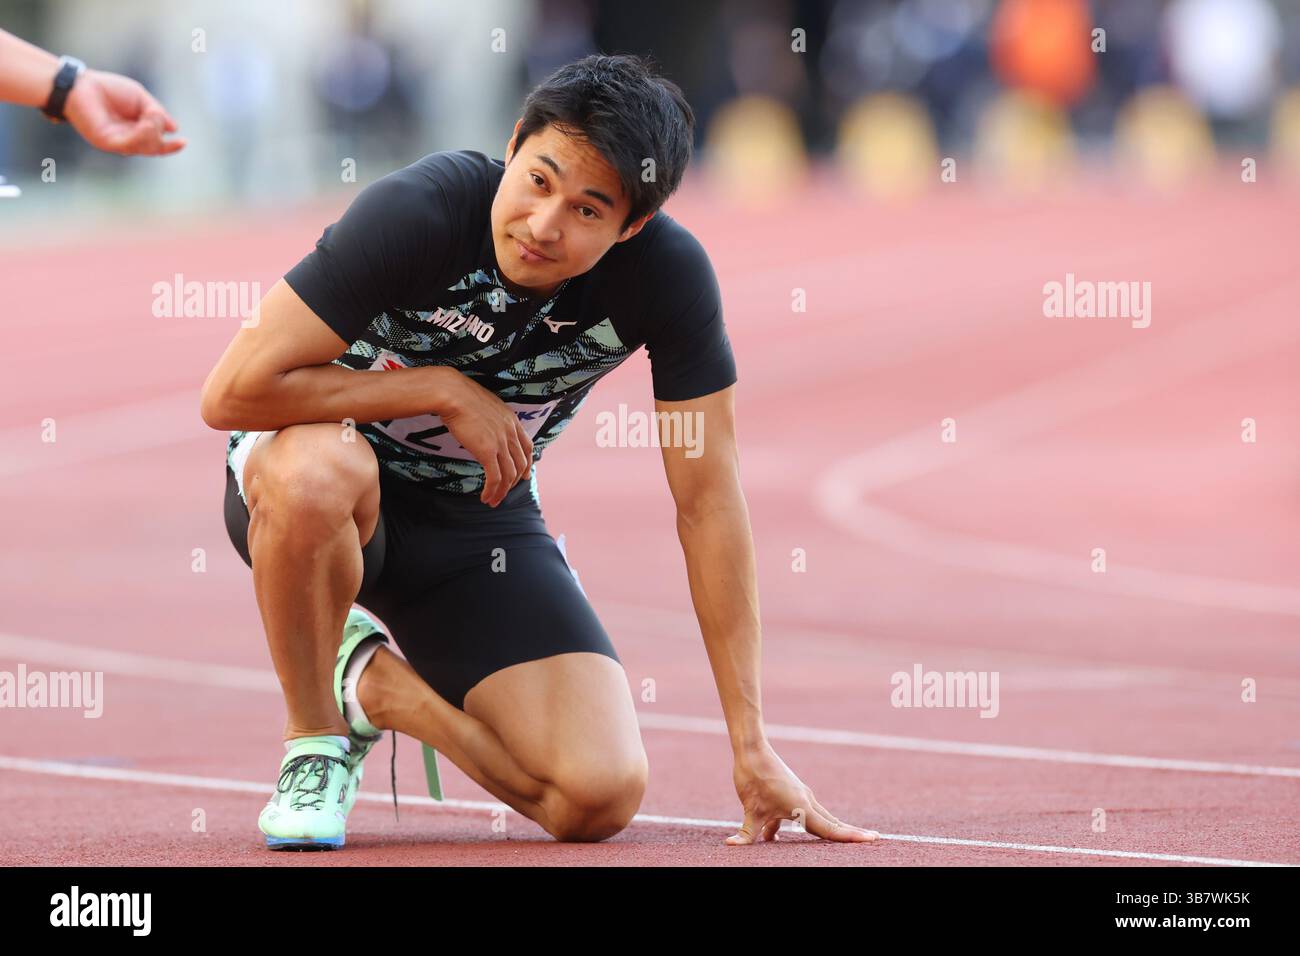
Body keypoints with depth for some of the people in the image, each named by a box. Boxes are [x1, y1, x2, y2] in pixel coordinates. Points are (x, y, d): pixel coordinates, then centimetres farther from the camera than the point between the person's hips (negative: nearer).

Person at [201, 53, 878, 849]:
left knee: (602, 798, -17)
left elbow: (708, 500, -12)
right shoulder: (419, 213, -28)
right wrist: (443, 390, -25)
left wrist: (753, 747, -13)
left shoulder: (667, 274, -20)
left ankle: (381, 687, 12)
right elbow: (235, 391, -29)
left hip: (480, 516, 3)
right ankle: (314, 736, -12)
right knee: (319, 468, -41)